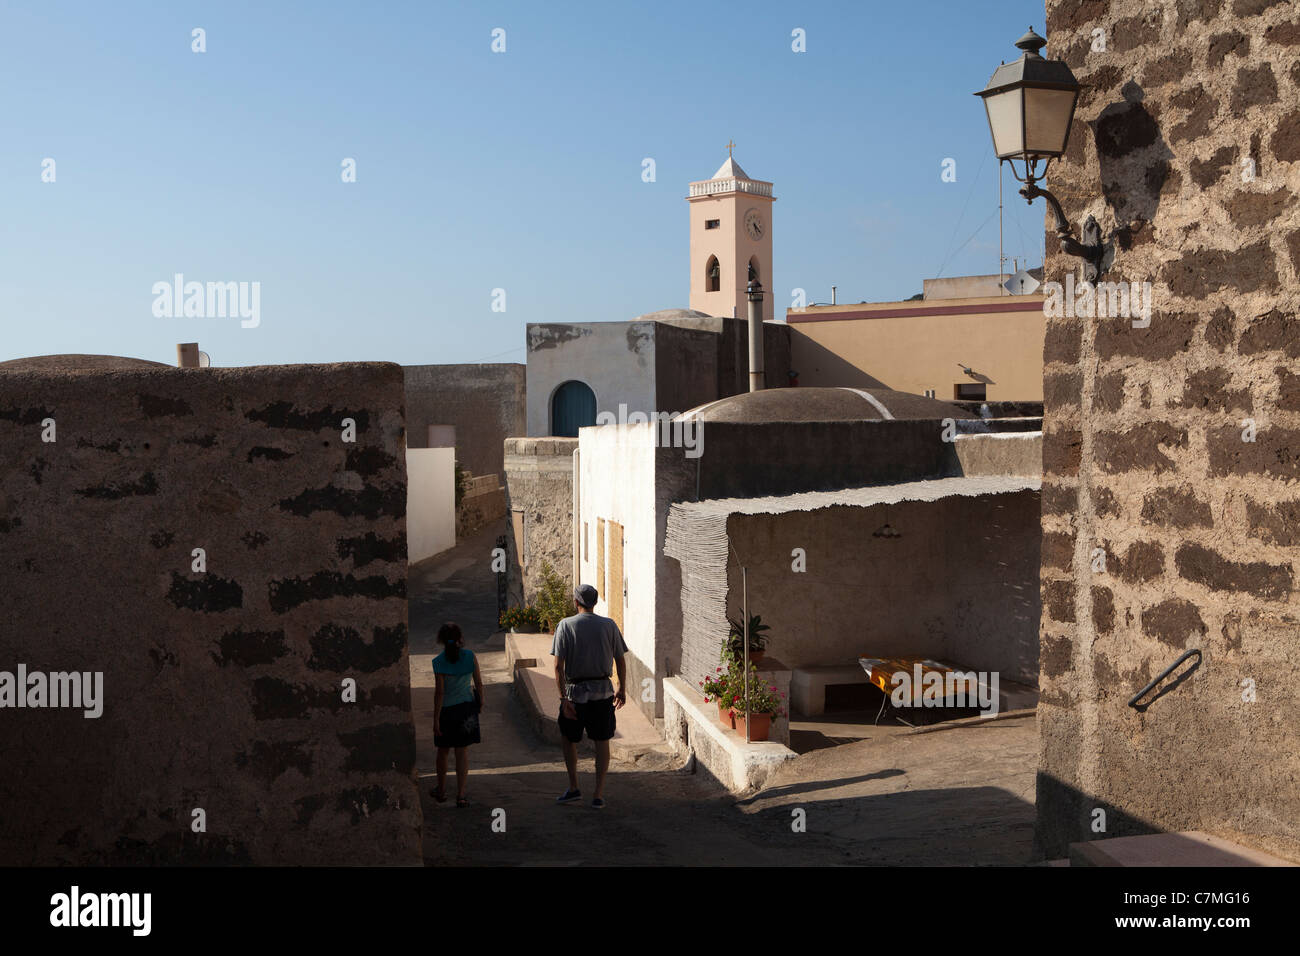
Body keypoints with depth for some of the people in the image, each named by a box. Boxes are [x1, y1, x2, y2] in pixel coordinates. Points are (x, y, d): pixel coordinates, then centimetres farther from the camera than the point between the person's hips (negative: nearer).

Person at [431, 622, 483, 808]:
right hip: (467, 706, 2)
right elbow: (479, 683, -1)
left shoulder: (439, 662, -15)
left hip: (446, 709, -2)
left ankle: (441, 791, 30)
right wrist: (481, 701, 16)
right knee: (462, 751, 6)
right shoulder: (470, 656, -7)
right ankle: (460, 794, 2)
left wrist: (436, 718, -9)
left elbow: (439, 692, -15)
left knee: (443, 751, 16)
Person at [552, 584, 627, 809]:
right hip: (603, 691, 2)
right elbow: (620, 661, 4)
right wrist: (622, 689, 16)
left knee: (569, 740, 17)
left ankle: (574, 788, 22)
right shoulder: (609, 625, 0)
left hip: (575, 691, -2)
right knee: (602, 742, 8)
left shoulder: (566, 625, -6)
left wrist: (563, 698, -9)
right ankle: (599, 794, 6)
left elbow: (558, 666, -11)